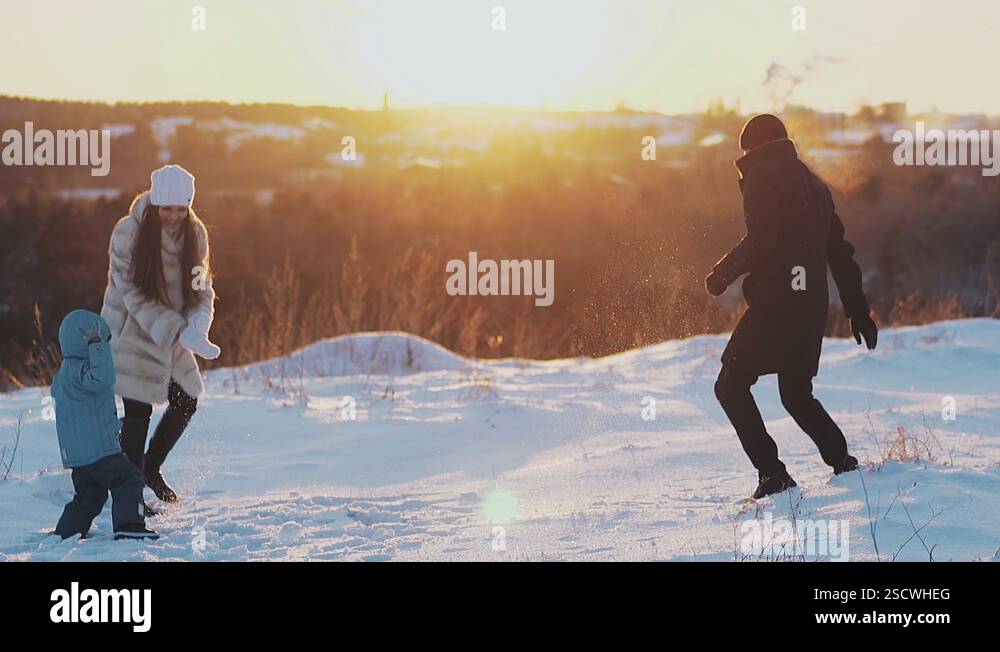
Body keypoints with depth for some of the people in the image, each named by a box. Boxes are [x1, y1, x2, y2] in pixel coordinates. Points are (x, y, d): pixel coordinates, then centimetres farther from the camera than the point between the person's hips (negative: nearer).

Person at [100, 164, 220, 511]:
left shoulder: (195, 233, -5)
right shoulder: (129, 232, -20)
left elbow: (201, 287, -2)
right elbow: (132, 292, -20)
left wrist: (196, 328, -23)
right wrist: (178, 333, -28)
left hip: (172, 337, 6)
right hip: (133, 331, -6)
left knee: (186, 401, 11)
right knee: (138, 410, -8)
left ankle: (151, 468, 33)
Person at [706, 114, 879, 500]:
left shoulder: (761, 177, -4)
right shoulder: (813, 182, 20)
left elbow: (761, 239, -18)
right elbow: (840, 250, 20)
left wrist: (723, 273, -3)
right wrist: (858, 310, 22)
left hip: (774, 302, -8)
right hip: (812, 307, 8)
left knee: (732, 386, -1)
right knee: (797, 394, 20)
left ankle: (772, 472, -12)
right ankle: (843, 464, 14)